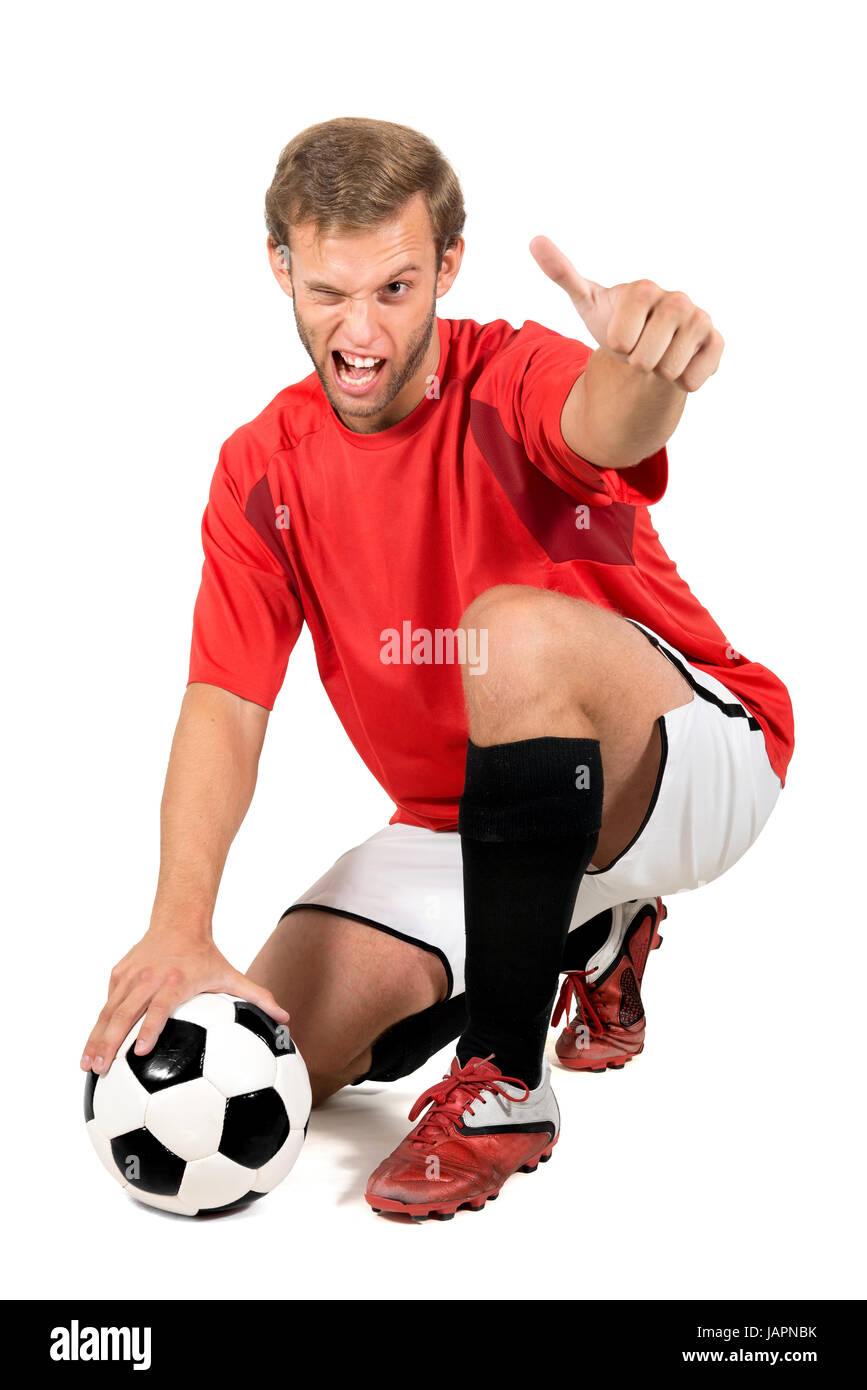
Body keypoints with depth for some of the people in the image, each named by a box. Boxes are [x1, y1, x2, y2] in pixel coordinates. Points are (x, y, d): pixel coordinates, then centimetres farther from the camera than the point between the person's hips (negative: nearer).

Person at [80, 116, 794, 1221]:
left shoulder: (515, 380, -15)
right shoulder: (264, 469, -3)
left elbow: (604, 426, -42)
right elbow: (224, 707, -11)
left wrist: (645, 367, -67)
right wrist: (180, 932, -24)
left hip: (697, 769, -5)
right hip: (460, 821, 5)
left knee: (517, 628, -36)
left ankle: (506, 1084, -21)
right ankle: (592, 932, 15)